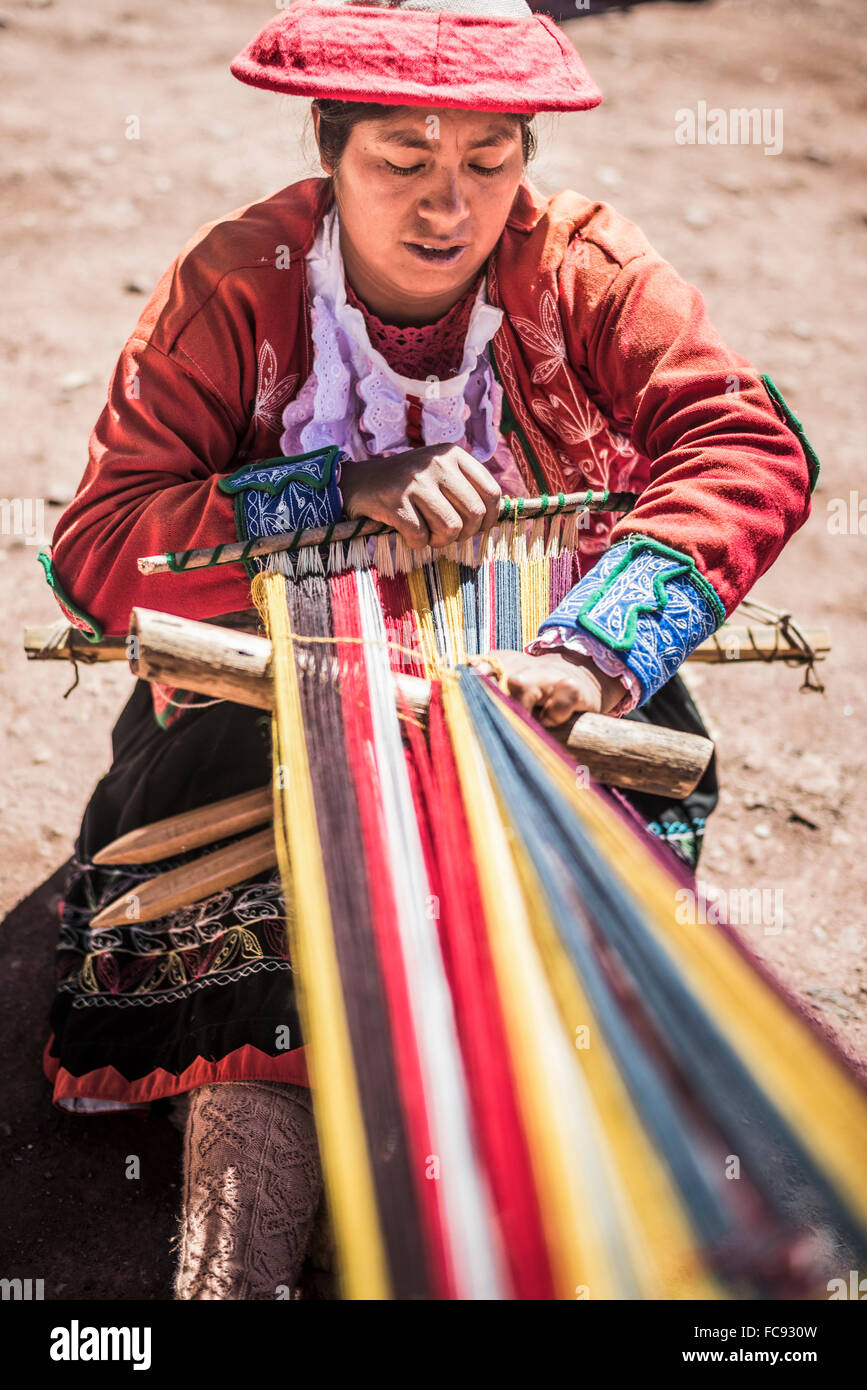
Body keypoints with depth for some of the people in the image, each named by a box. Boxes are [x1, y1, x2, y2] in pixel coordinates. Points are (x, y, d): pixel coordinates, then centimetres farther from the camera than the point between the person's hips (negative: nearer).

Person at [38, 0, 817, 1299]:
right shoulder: (235, 284, -9)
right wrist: (345, 487, -27)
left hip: (532, 701, 1)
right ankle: (233, 1271, -20)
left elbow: (751, 442, -18)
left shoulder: (580, 262, -7)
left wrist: (596, 643, -35)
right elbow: (94, 549, -14)